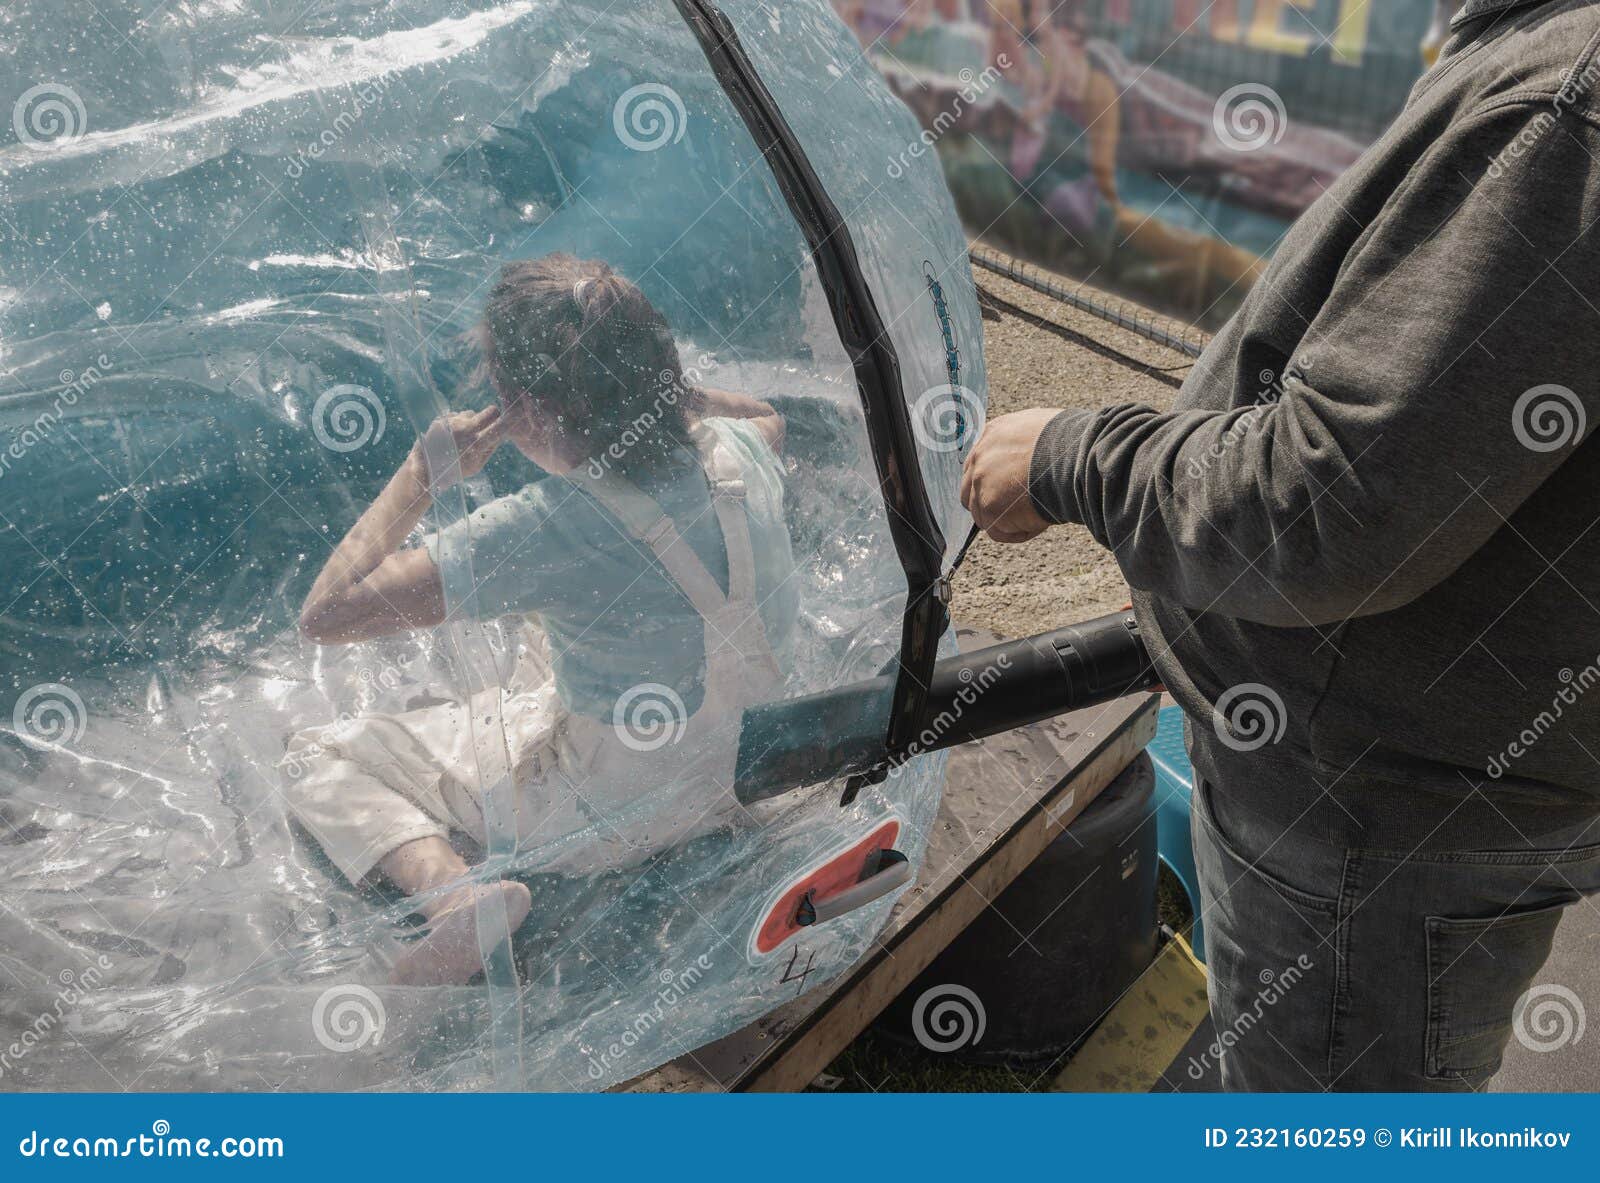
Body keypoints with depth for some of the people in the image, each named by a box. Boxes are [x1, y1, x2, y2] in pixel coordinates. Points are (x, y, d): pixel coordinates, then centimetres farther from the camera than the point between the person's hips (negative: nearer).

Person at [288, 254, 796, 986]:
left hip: (613, 822, -6)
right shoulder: (738, 455, -15)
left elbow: (327, 615, -26)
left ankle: (453, 889, -14)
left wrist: (421, 474, -16)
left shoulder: (550, 531, -33)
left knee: (319, 756, 4)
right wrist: (647, 384, 2)